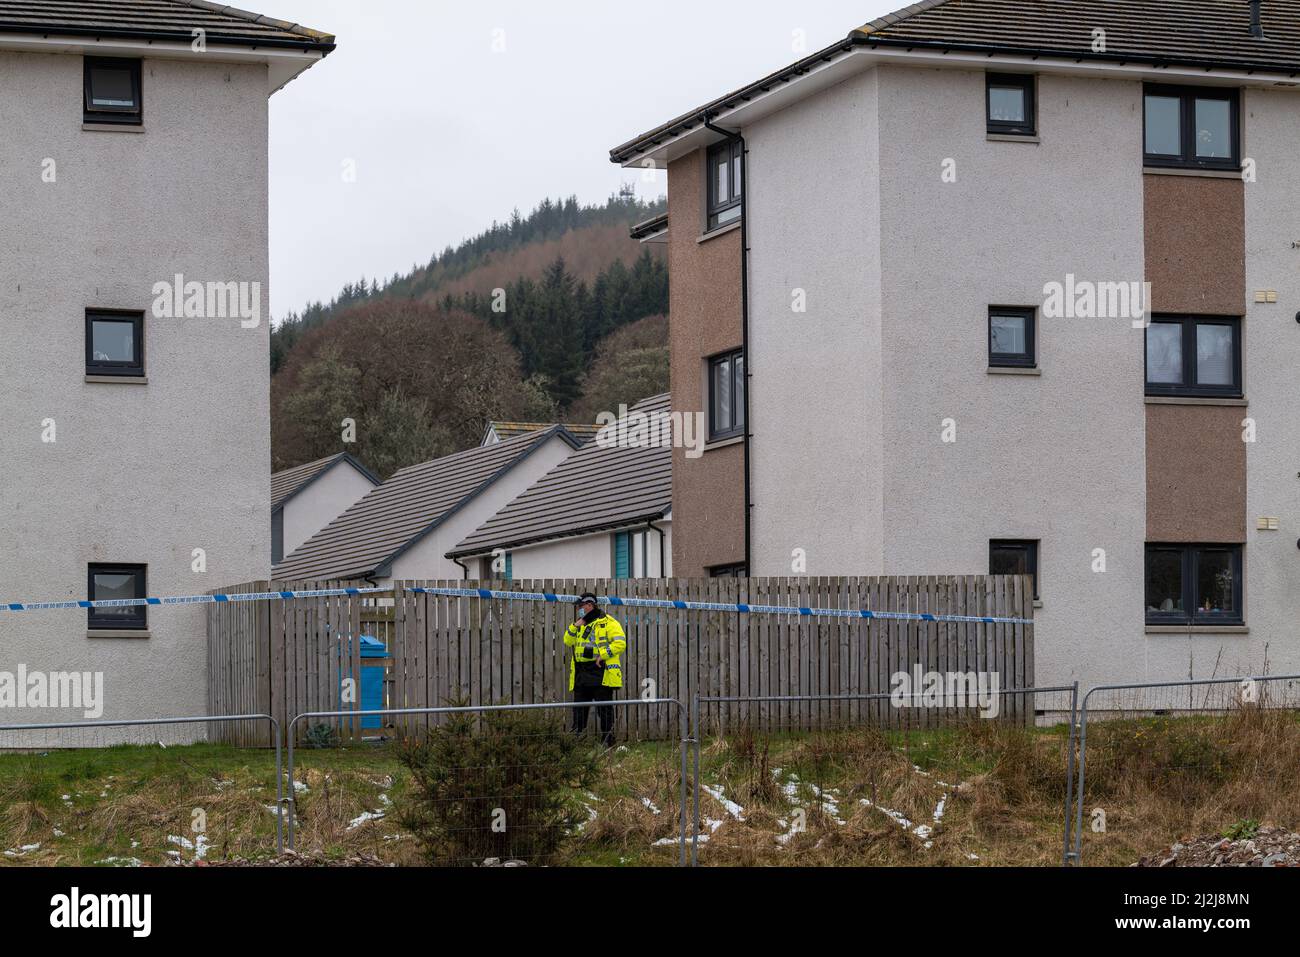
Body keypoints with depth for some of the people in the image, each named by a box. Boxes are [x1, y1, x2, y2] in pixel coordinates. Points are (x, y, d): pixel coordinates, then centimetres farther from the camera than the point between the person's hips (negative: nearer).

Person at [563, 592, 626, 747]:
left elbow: (620, 643, -11)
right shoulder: (580, 624, 19)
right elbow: (568, 641, 12)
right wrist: (575, 626, -2)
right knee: (579, 710, 7)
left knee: (604, 710, -3)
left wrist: (602, 654, -18)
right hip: (581, 675, 7)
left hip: (601, 674, -7)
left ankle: (608, 744, 0)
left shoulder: (608, 623, -3)